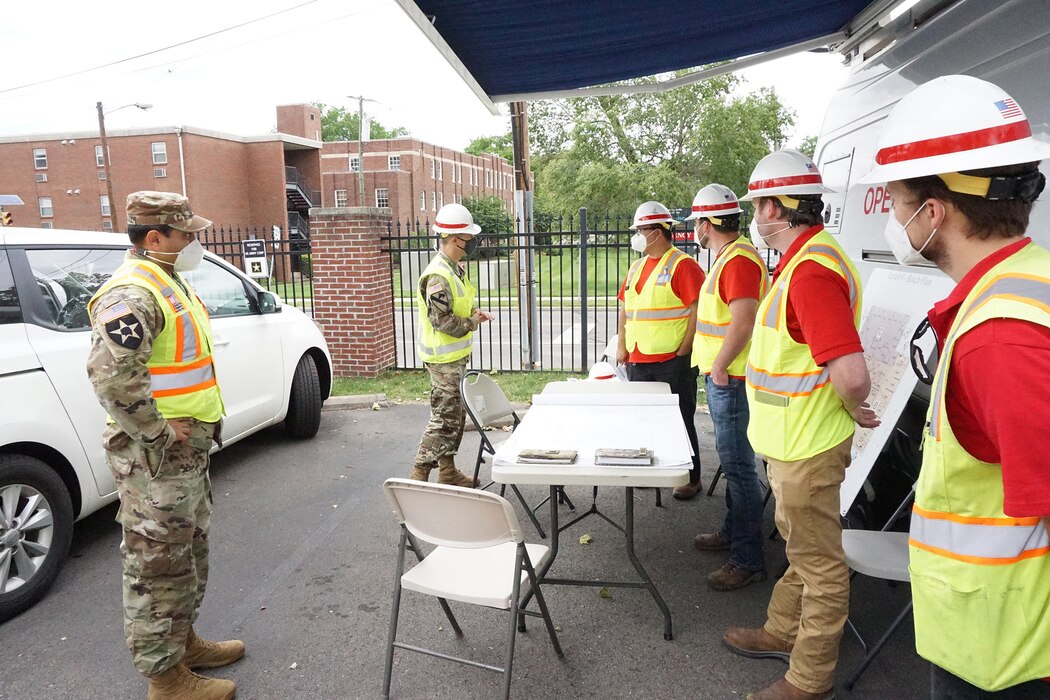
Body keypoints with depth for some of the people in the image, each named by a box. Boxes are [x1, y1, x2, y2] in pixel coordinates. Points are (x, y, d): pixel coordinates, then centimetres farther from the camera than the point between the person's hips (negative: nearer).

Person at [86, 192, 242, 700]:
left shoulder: (169, 284, 14)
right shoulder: (131, 294, -20)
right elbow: (110, 376, -32)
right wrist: (160, 432, -24)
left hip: (189, 450, 10)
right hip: (155, 460, -10)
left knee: (190, 553, 22)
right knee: (158, 565, 4)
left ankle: (183, 641, 40)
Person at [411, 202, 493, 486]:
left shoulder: (455, 268, 10)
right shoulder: (437, 275, -22)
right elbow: (441, 320, -24)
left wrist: (475, 311, 4)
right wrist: (472, 323, -12)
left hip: (458, 356, 10)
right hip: (444, 358, -10)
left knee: (457, 415, 17)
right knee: (444, 418, -4)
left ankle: (448, 471, 29)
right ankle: (419, 475, 6)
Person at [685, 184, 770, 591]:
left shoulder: (739, 259, -17)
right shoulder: (728, 257, 16)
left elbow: (743, 322, -26)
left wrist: (720, 366, -19)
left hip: (731, 380, -11)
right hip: (723, 379, 11)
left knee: (738, 466, -5)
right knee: (733, 461, 20)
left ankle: (748, 560, 3)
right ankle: (733, 531, 35)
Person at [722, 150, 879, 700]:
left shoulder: (812, 270, -26)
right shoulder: (805, 257, 8)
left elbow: (851, 374, -35)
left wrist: (852, 409, -16)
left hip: (807, 447, -10)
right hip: (794, 438, 10)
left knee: (819, 561, 7)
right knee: (799, 546, 24)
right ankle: (783, 633, 43)